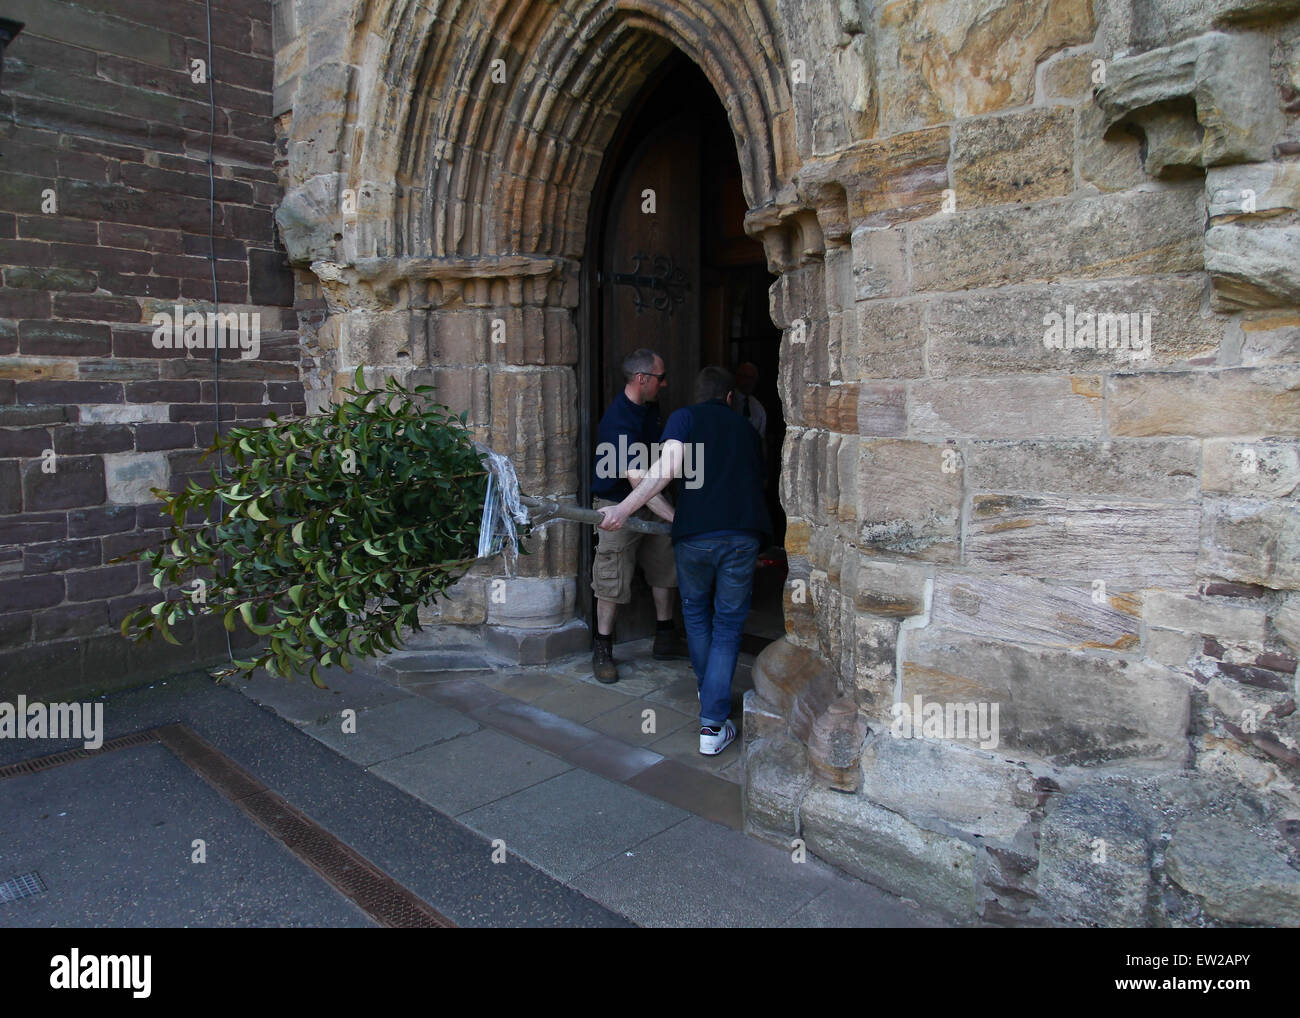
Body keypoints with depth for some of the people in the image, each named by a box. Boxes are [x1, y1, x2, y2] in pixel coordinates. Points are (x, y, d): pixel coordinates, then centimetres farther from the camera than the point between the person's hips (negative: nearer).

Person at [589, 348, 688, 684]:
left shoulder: (650, 407, 3)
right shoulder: (618, 421, -27)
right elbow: (637, 481, -35)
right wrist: (677, 518, -41)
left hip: (651, 504, 8)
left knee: (664, 567, 13)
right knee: (613, 580, -3)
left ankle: (665, 639, 27)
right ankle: (602, 651, 12)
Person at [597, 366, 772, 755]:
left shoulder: (684, 417, 8)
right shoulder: (746, 428, 21)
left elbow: (668, 466, -10)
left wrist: (623, 510, -13)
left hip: (694, 535, -2)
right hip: (744, 536, 2)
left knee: (696, 611, 23)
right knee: (728, 625, 9)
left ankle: (706, 690, 41)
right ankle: (712, 724, 3)